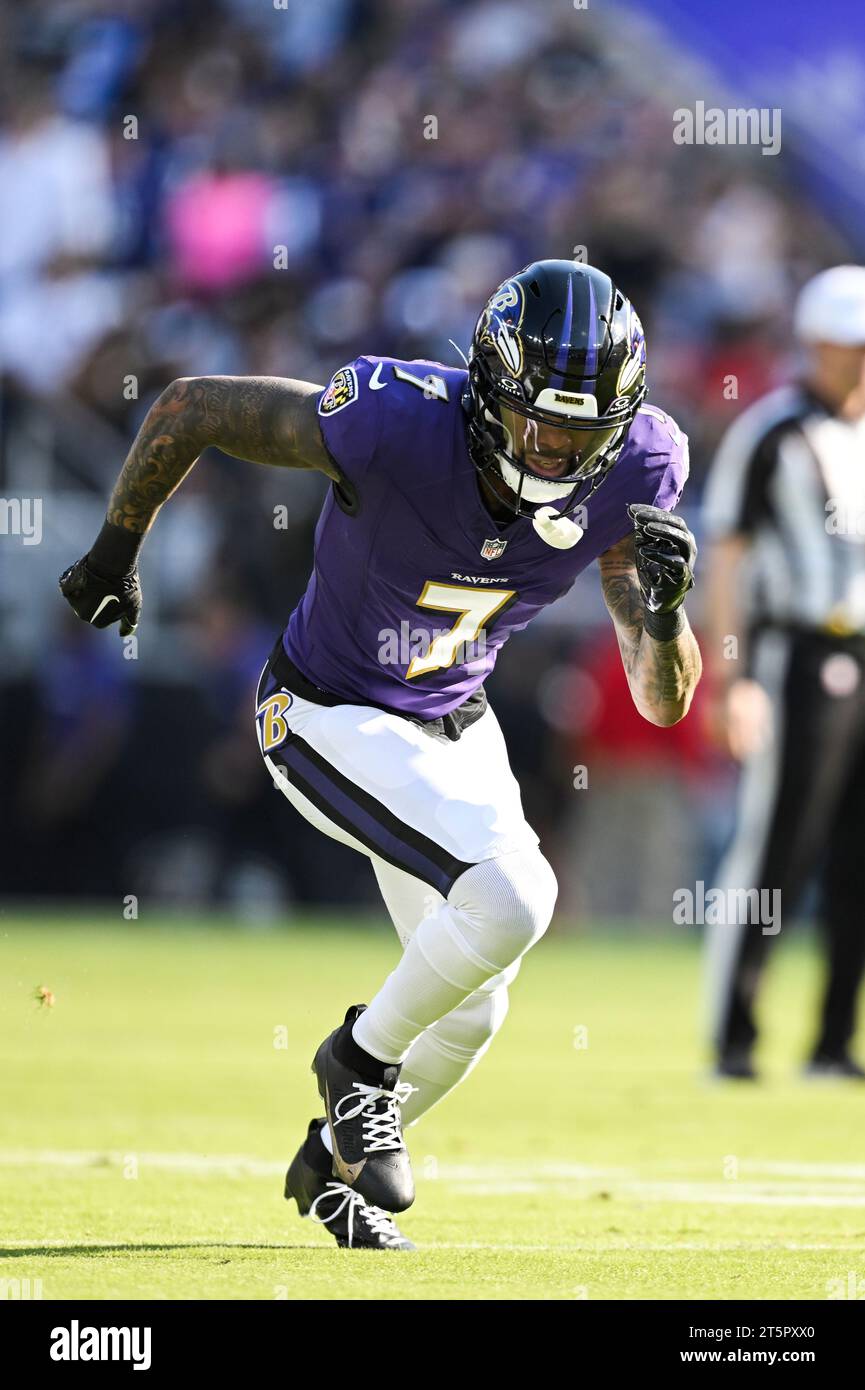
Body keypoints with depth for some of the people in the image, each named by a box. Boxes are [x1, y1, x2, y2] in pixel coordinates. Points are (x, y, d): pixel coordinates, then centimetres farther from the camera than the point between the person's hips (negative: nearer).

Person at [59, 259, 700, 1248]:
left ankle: (333, 1159, 45)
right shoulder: (399, 424, -33)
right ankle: (365, 1058, 2)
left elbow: (663, 701, -16)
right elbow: (190, 409, -19)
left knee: (469, 1008, 17)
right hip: (331, 719, -6)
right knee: (511, 895, -27)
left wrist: (663, 608, -38)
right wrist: (116, 551, -6)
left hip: (454, 723, 6)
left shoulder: (631, 470, -20)